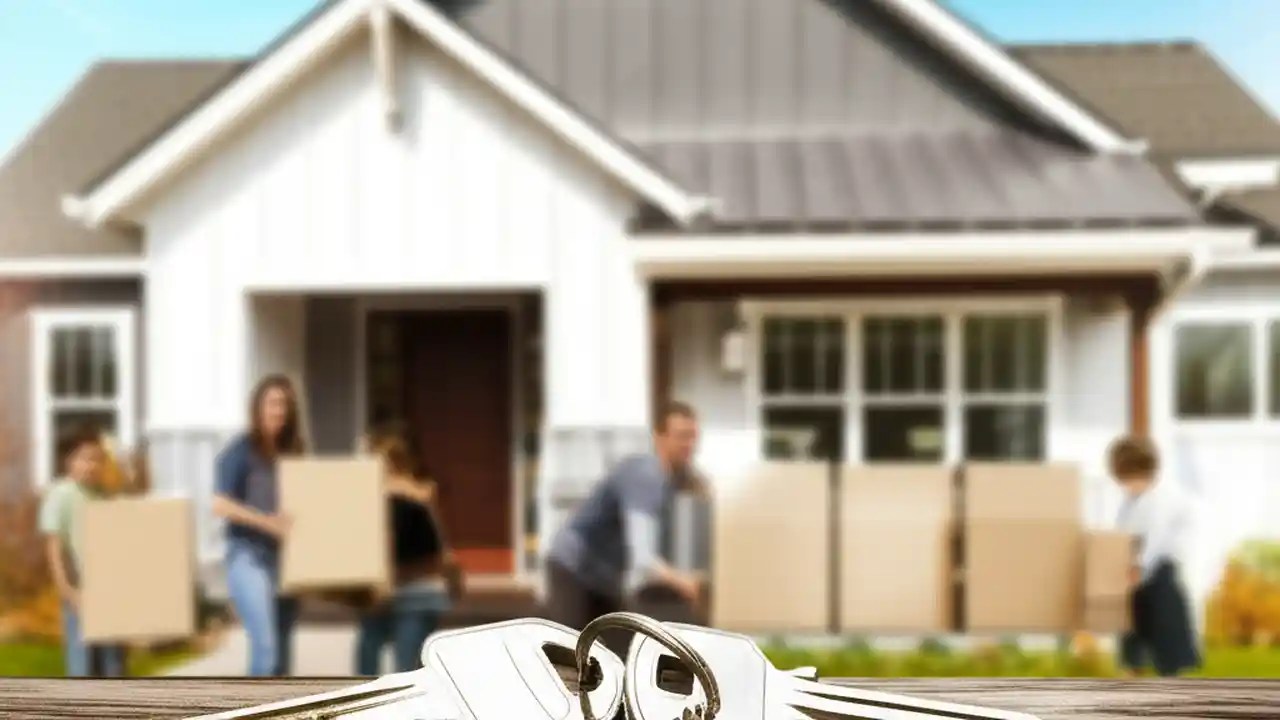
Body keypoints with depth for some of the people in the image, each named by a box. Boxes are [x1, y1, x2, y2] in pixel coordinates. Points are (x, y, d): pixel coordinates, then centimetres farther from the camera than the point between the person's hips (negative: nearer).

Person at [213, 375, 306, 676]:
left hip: (286, 558, 6)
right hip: (249, 556, -6)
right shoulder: (240, 451, -3)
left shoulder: (293, 453, 13)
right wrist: (268, 521, -21)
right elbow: (220, 505, -12)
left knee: (282, 647, 9)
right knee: (266, 644, -18)